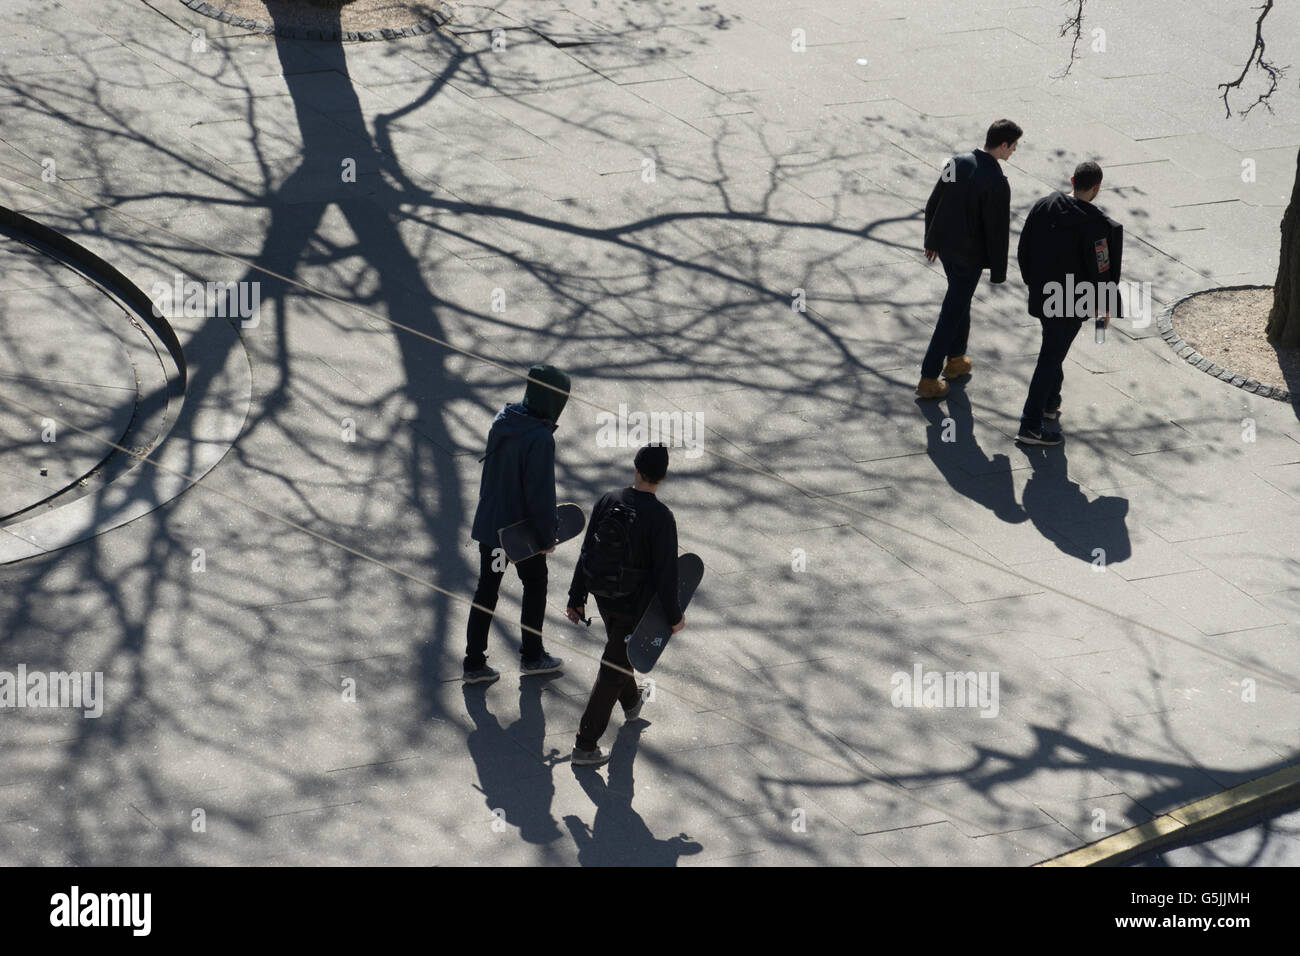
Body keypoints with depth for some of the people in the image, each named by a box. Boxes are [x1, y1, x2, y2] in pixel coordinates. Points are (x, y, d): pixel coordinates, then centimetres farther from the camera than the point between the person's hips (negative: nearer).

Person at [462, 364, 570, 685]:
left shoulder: (502, 421, -2)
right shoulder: (539, 439, -25)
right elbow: (541, 493, -22)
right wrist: (547, 535, -12)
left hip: (488, 522, 7)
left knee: (486, 588, 13)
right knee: (535, 585, 16)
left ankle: (474, 663, 16)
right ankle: (532, 656, 29)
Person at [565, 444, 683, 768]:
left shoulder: (607, 502, -8)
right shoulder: (661, 518, -23)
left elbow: (586, 553, -3)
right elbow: (665, 574, -20)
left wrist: (576, 598, 6)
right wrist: (675, 615, -6)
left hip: (602, 595, 5)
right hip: (634, 605, -5)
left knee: (618, 648, 31)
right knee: (614, 669, 4)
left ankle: (631, 702, 58)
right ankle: (585, 744, 4)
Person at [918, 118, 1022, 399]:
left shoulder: (957, 162, -4)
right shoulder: (997, 184, -25)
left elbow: (933, 204, 6)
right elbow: (997, 232, -20)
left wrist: (931, 240, 20)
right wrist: (998, 272, -8)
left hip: (945, 245, 7)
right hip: (969, 255, -7)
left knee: (961, 301, 27)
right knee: (951, 315, 3)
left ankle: (956, 359, 40)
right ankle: (928, 379, 7)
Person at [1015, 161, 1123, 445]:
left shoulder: (1042, 207, -3)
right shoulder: (1094, 224, -22)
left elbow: (1023, 250, 6)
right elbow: (1099, 270, -17)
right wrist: (1103, 307, -2)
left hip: (1041, 296, 6)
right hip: (1071, 304, -6)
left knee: (1054, 350, 27)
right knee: (1051, 357, 0)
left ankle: (1049, 403, 41)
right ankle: (1031, 427, 2)